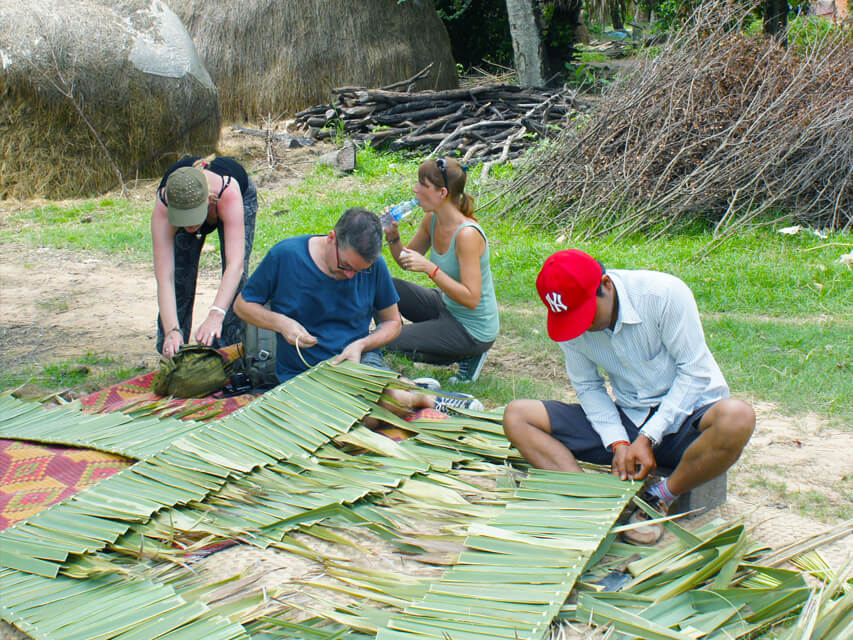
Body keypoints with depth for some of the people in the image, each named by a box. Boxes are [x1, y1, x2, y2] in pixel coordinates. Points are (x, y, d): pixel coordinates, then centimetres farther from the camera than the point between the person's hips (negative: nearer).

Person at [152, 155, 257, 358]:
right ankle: (170, 354, 11)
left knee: (235, 279, -16)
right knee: (180, 277, -6)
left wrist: (215, 315, -66)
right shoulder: (162, 206, -41)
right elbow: (164, 277, -44)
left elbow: (235, 264, -53)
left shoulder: (228, 190, -47)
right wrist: (172, 330, -56)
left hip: (242, 197, -1)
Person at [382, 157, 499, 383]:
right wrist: (393, 236, -10)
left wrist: (430, 268, -34)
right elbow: (406, 261, 10)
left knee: (391, 341, -12)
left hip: (474, 330, -8)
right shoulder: (431, 220, -5)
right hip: (446, 306, 8)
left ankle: (466, 356, 2)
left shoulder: (467, 234, -29)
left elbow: (471, 299, -30)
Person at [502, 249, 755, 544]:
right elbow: (588, 386, 2)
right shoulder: (568, 320, -7)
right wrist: (617, 442, -14)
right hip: (627, 419, 4)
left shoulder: (663, 293, -20)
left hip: (687, 412, -4)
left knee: (737, 417, -40)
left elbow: (695, 372, -17)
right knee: (516, 415, -9)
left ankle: (661, 497, -17)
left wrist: (648, 438, -21)